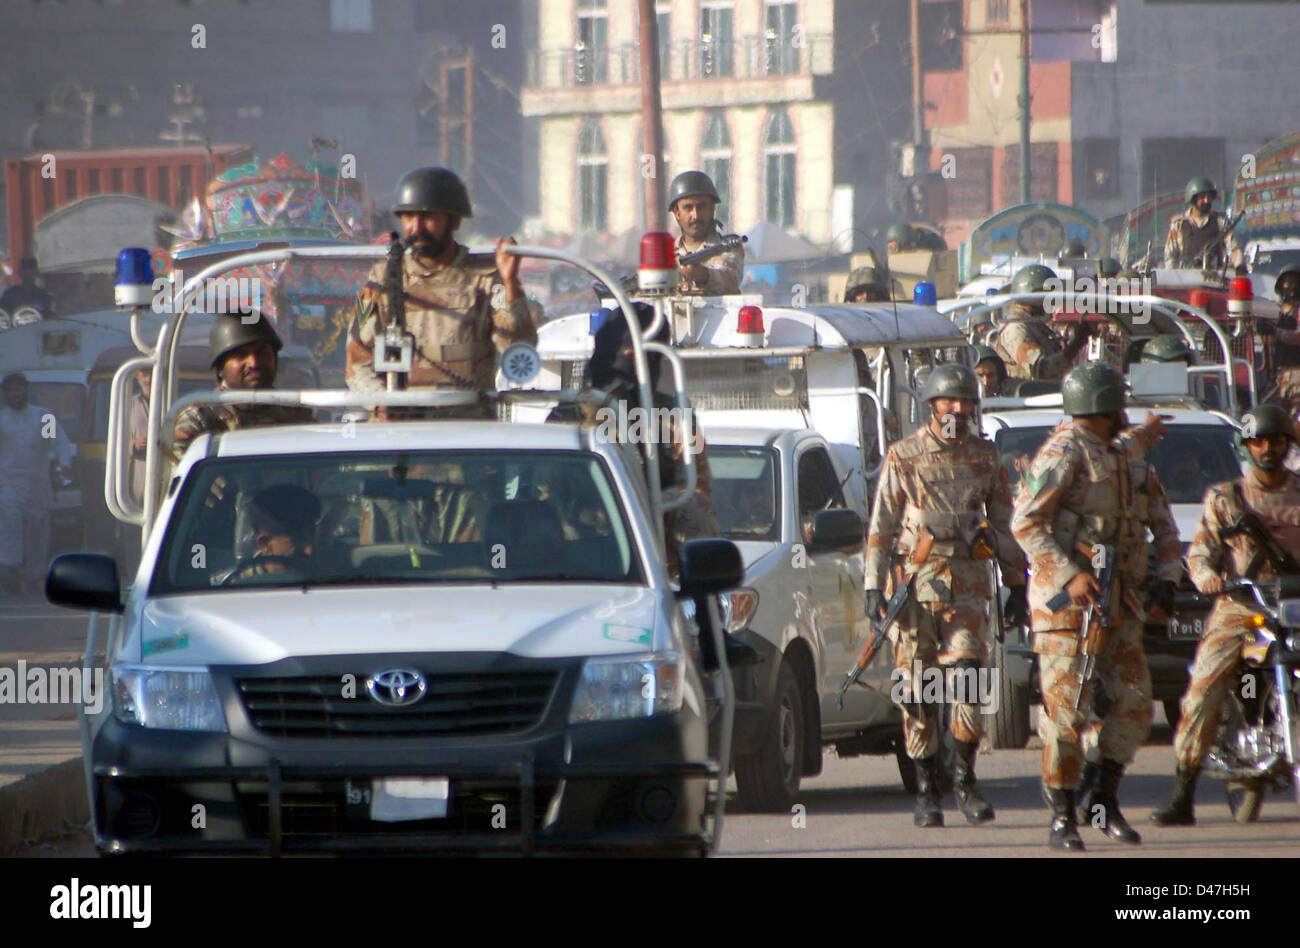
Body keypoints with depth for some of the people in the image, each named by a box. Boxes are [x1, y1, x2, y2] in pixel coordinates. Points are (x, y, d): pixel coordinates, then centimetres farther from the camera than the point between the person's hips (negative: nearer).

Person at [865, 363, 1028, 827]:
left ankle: (964, 781, -2)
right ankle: (926, 793, 7)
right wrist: (874, 587, -4)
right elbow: (880, 527, 4)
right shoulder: (903, 458, 4)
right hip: (915, 583, -1)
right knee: (918, 691, 0)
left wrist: (1017, 586, 12)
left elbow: (1004, 524, 15)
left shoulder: (985, 458, 10)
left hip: (967, 584, 1)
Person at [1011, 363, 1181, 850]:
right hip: (1065, 598, -7)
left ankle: (1104, 801, 15)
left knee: (1133, 702, 2)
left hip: (1117, 603, 7)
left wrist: (1167, 577, 5)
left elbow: (1162, 523, 22)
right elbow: (1025, 522, -16)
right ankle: (1062, 818, -3)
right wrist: (1070, 575, -23)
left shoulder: (1130, 458, 16)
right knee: (1066, 710, -9)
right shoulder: (1063, 453, -8)